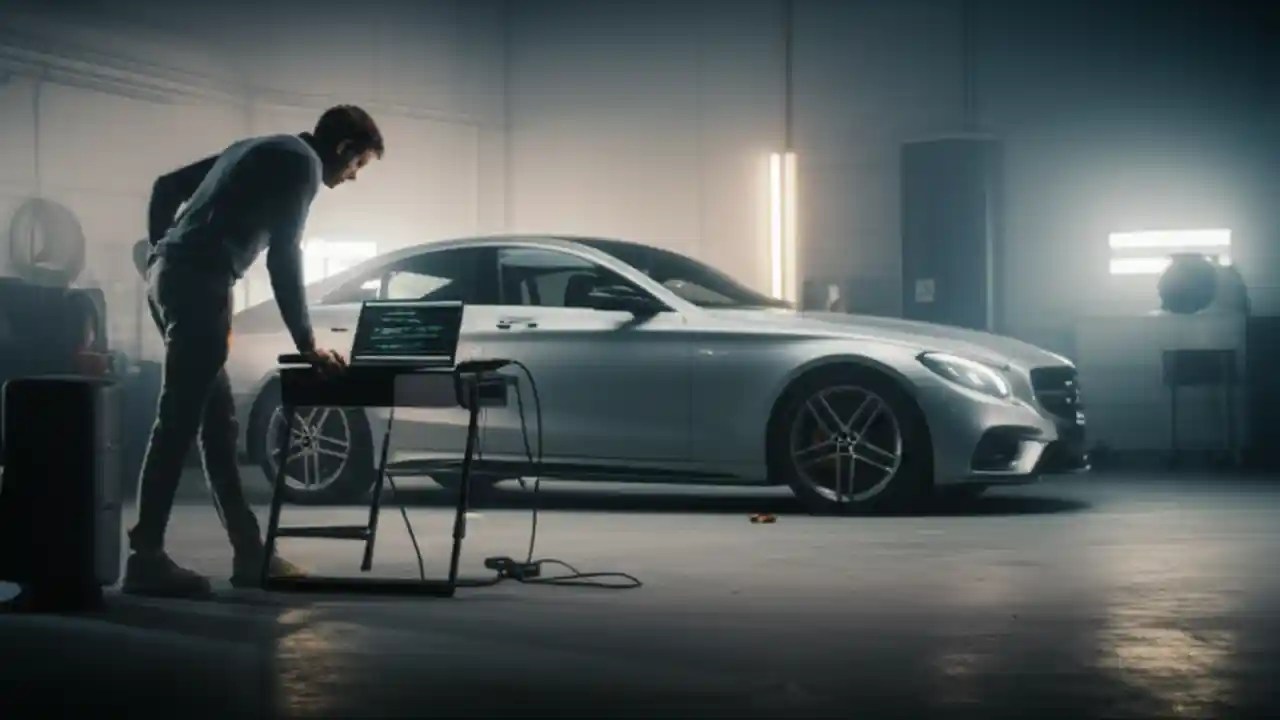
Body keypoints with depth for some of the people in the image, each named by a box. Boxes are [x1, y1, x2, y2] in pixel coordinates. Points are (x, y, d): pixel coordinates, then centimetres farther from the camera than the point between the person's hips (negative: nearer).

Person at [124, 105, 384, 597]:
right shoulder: (303, 164, -2)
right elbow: (283, 259, -10)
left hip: (169, 277, 10)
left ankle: (248, 551, 14)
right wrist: (307, 345, -6)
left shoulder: (262, 150, 25)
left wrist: (162, 258, 22)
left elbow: (167, 187, 25)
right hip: (199, 285, -10)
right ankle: (146, 558, -11)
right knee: (179, 423, -10)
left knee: (218, 421, 11)